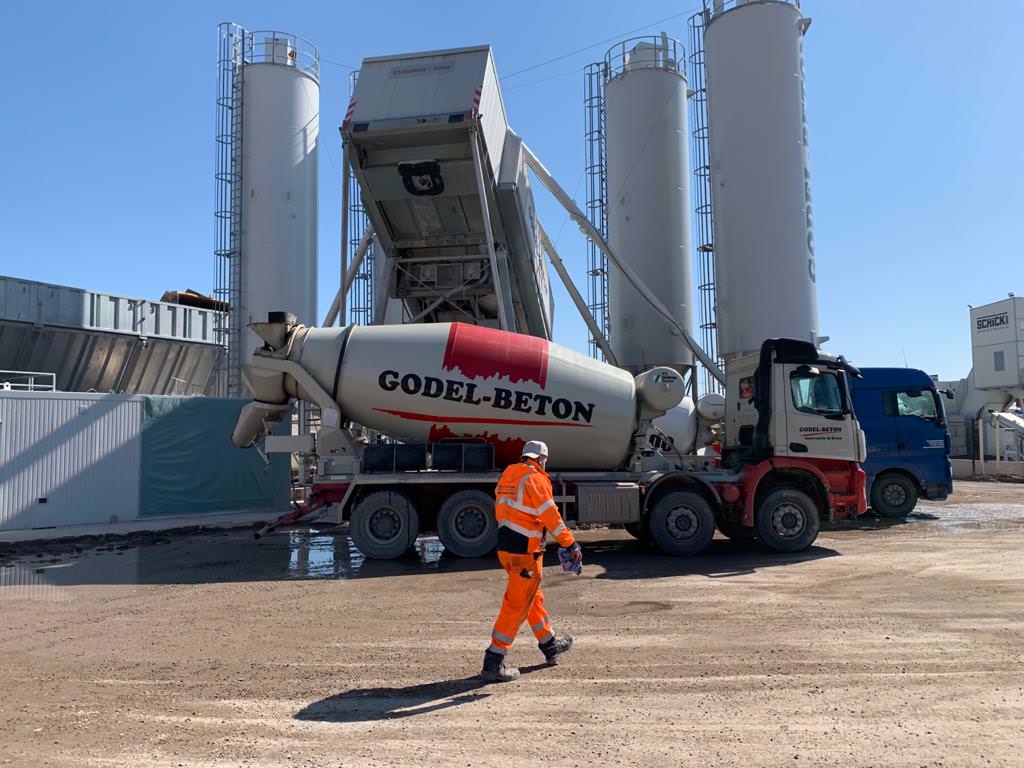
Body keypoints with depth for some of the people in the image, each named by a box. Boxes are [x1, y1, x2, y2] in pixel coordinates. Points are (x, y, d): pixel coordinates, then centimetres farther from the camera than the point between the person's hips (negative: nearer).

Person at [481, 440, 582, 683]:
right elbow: (550, 515, -15)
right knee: (516, 605, -3)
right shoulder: (535, 478, -11)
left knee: (533, 597, 22)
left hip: (504, 547, 9)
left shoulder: (507, 477, 14)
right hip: (526, 550, -9)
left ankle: (550, 645, 38)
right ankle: (493, 662, -3)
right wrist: (570, 544, -11)